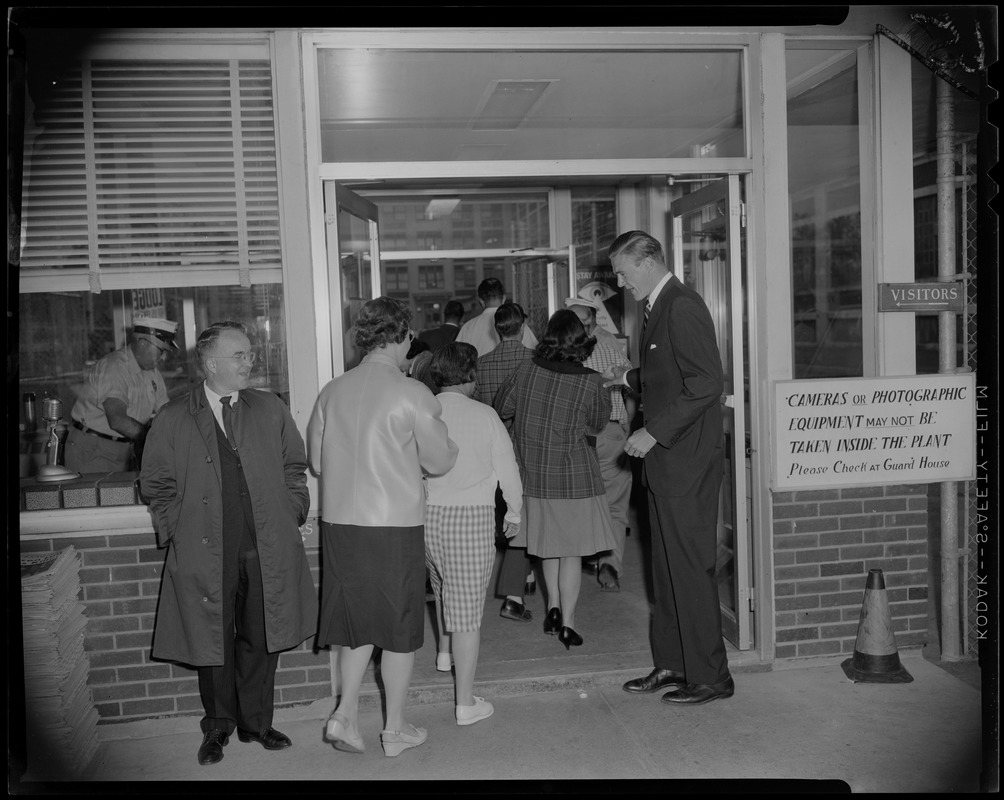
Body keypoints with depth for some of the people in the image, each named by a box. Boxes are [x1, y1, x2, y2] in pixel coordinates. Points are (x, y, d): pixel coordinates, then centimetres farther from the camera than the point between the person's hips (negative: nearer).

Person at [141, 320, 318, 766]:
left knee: (261, 638, 9)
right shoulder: (173, 420, 0)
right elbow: (157, 485, 5)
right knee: (214, 642, 8)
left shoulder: (271, 410, 7)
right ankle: (218, 726, 28)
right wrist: (178, 531, -1)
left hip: (268, 550, 2)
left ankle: (256, 722, 26)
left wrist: (290, 516, 5)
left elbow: (294, 469, 13)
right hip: (206, 553, -2)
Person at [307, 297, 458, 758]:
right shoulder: (411, 394, -12)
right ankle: (395, 729, 21)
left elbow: (317, 461, 10)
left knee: (357, 621, 19)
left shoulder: (332, 391, 2)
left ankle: (346, 713, 13)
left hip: (340, 521, 4)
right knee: (399, 628, 10)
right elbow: (439, 462, -5)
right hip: (395, 524, -4)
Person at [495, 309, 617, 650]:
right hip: (575, 479, -3)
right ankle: (567, 622, 9)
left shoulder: (527, 370, -8)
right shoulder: (591, 382, -15)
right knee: (572, 552, 7)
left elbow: (501, 407, 4)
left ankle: (554, 607, 22)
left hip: (534, 475, 3)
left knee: (549, 546, 21)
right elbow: (598, 424, 1)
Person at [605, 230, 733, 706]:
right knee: (668, 569, 16)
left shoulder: (682, 308, -15)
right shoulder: (662, 307, 15)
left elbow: (707, 383, -23)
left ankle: (709, 677, 13)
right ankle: (671, 664, 27)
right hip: (667, 463, 10)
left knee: (690, 570, 0)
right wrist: (632, 377, 16)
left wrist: (654, 432, -22)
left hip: (687, 464, -10)